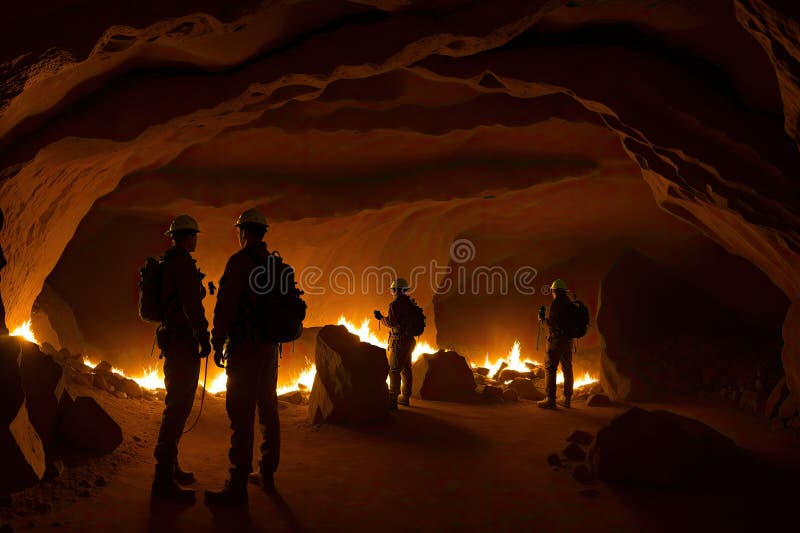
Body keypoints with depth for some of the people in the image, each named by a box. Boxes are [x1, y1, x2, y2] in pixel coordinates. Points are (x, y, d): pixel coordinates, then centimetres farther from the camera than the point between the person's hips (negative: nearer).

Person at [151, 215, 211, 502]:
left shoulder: (168, 263, 18)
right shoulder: (182, 261, -13)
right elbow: (191, 303, -22)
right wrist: (203, 337, -21)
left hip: (172, 338, 11)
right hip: (183, 341, -11)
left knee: (178, 405, 18)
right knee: (178, 406, -11)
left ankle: (170, 468, 27)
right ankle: (164, 479, -11)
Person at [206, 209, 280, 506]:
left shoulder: (240, 261, -10)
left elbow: (226, 306, -16)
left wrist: (218, 344, -10)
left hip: (245, 347, -8)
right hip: (270, 347, 8)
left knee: (241, 414, -8)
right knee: (268, 409, 14)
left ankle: (237, 487, -7)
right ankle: (267, 475, 24)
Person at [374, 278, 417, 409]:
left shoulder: (396, 304, -14)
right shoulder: (410, 303, 12)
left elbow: (392, 322, -18)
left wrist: (381, 317, -1)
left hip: (398, 340, -9)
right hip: (409, 339, 9)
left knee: (394, 370, -7)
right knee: (406, 369, 14)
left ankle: (393, 399, -10)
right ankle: (405, 397, 22)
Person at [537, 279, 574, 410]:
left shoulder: (556, 302, -11)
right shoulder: (569, 304, 13)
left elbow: (552, 323, -17)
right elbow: (566, 321, 16)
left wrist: (542, 318, 0)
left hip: (556, 339, -8)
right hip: (568, 340, 8)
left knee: (550, 368, -5)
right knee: (567, 368, 12)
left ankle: (550, 399, -9)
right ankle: (567, 399, 16)